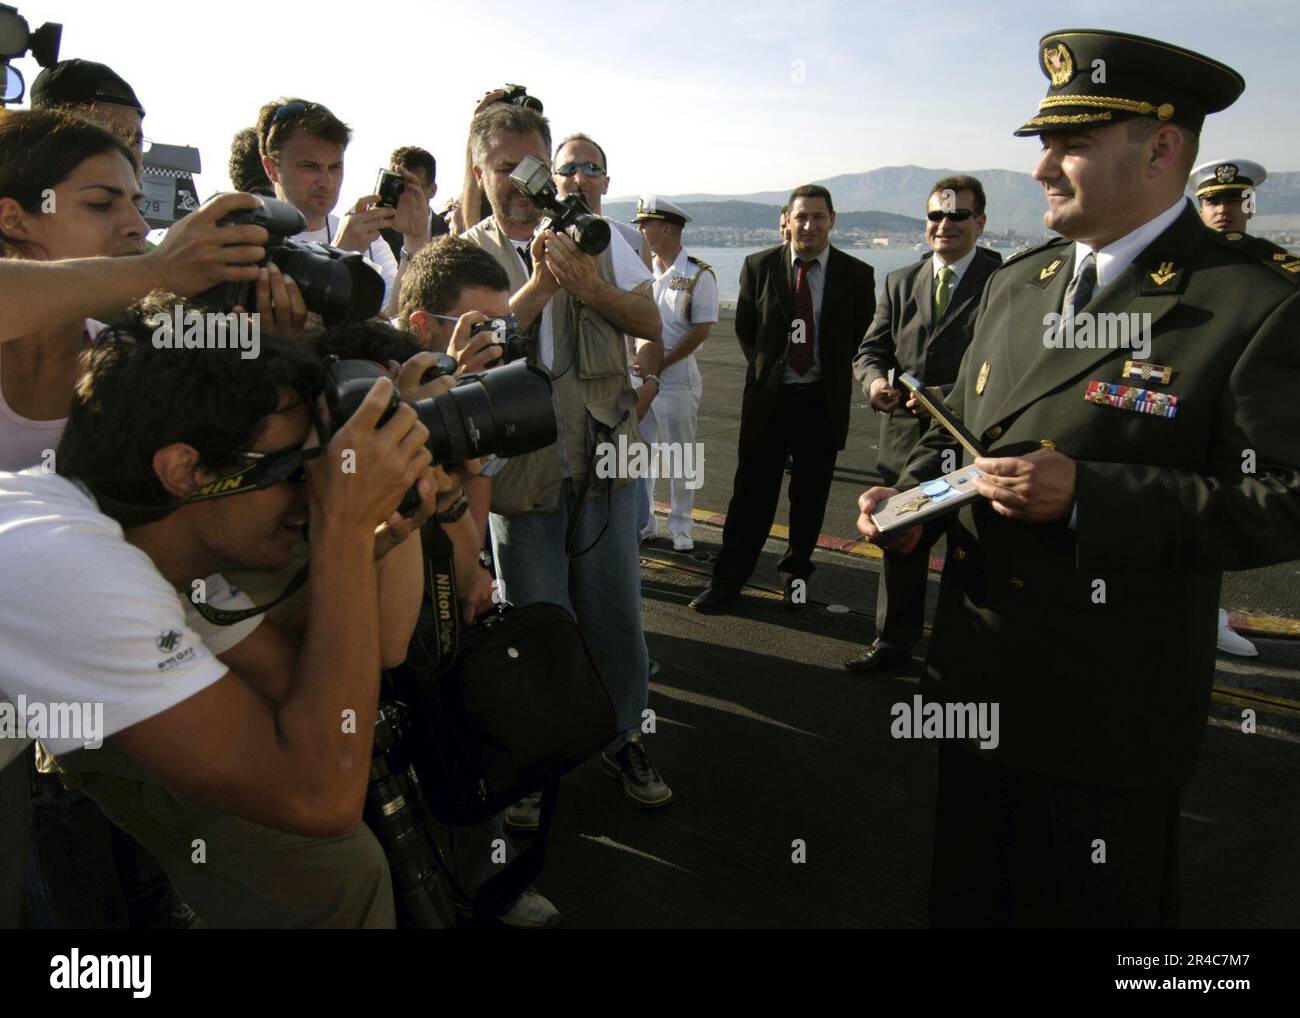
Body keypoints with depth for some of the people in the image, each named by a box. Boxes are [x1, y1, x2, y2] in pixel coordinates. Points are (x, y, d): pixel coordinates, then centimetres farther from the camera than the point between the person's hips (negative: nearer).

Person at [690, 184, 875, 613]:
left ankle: (797, 570, 32)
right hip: (768, 397, 0)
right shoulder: (759, 266, 0)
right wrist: (765, 369, 6)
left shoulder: (856, 275, -2)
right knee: (751, 495, 3)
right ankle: (727, 581, 14)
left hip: (823, 401, 0)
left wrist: (837, 376, 4)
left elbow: (865, 338, 8)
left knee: (809, 496, 12)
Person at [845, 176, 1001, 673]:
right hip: (906, 440, 5)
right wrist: (875, 380, -16)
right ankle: (894, 641, 33)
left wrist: (950, 396, -28)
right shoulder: (900, 282, 7)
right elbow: (870, 350, 6)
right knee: (901, 545, 16)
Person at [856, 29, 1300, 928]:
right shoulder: (1015, 284, 9)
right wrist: (910, 497, -2)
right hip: (978, 677, 7)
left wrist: (1087, 496, -26)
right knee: (970, 893, 23)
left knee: (1099, 904, 14)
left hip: (1111, 714, -6)